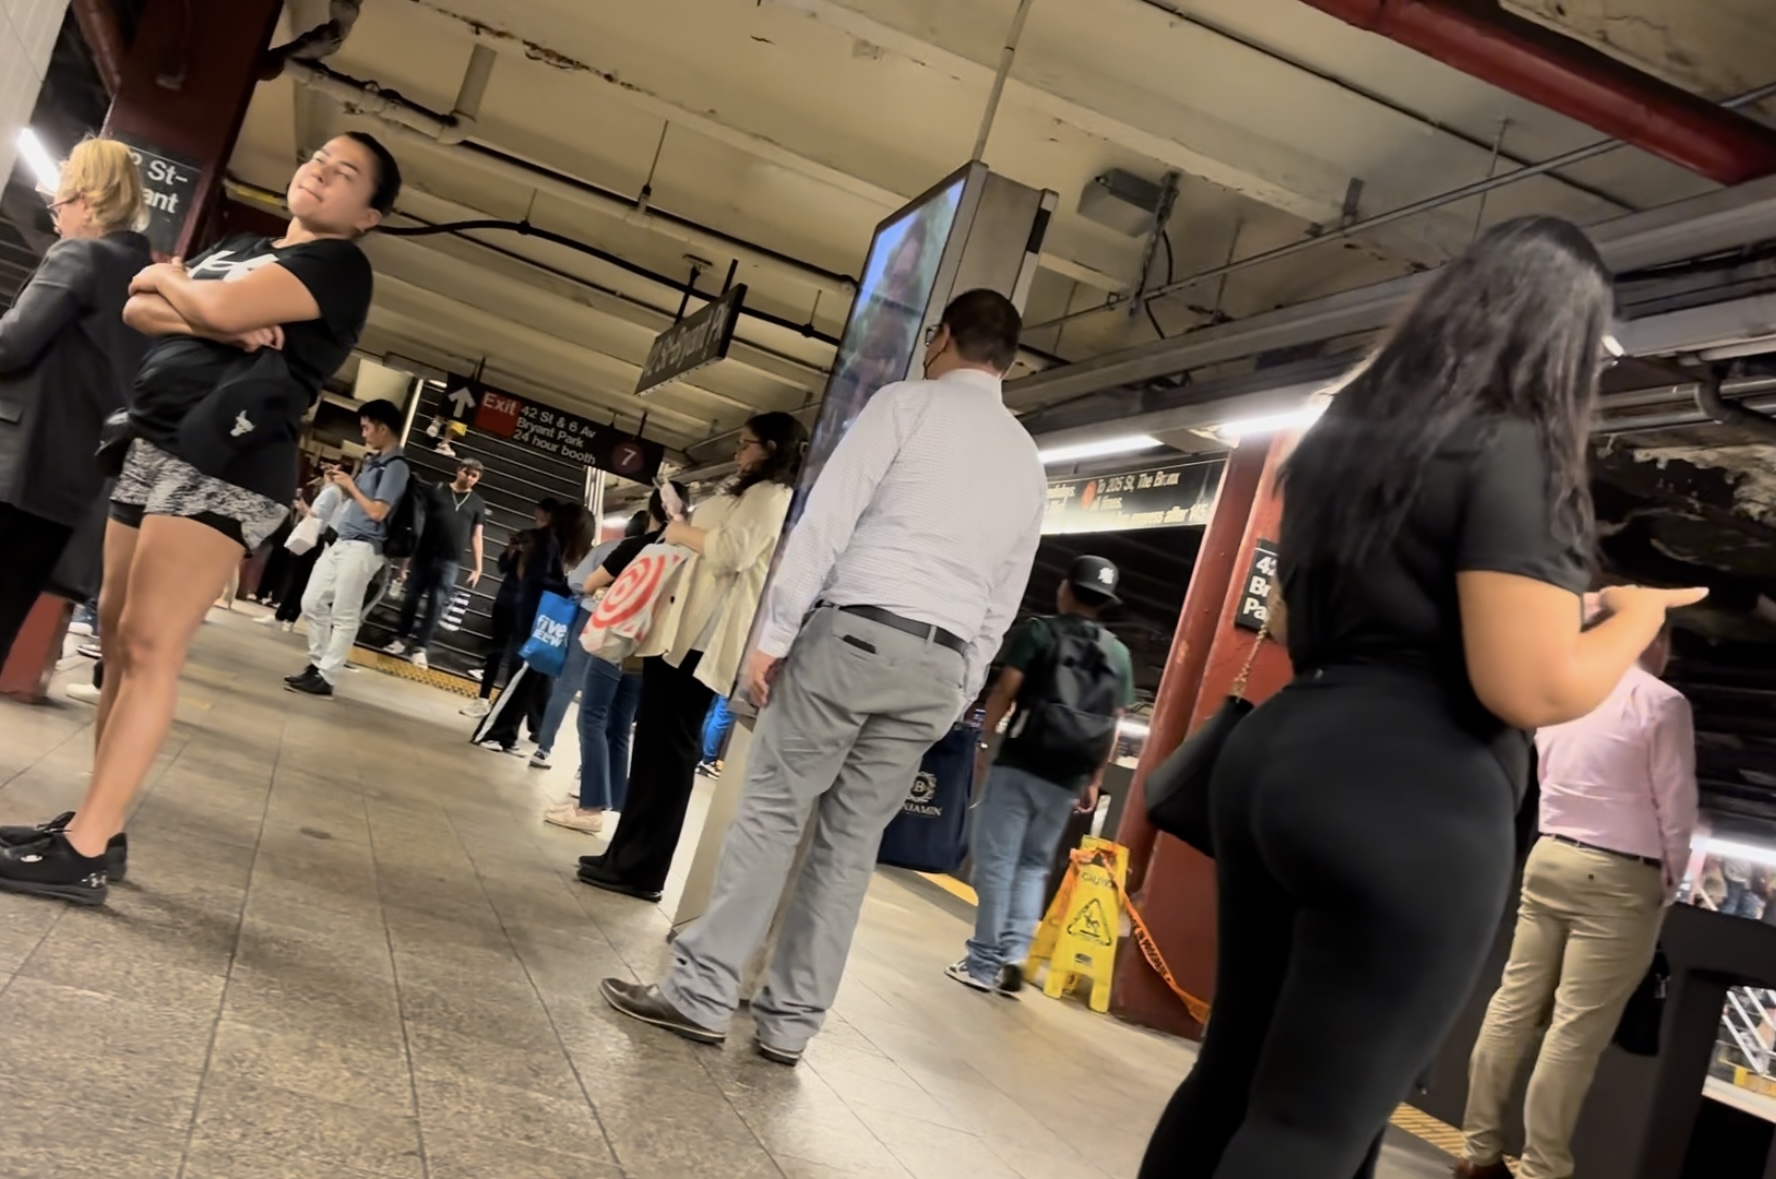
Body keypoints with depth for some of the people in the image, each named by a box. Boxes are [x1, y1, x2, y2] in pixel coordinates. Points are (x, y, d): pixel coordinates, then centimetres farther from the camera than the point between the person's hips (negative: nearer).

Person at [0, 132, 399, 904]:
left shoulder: (339, 266, -4)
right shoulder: (236, 249, 22)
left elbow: (217, 309, -17)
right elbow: (139, 309, 11)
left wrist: (169, 280, 5)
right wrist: (221, 327, -8)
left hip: (224, 463, -8)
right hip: (150, 448, 9)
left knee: (149, 645, -12)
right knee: (116, 636, 7)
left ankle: (82, 853, -12)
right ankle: (97, 821, 14)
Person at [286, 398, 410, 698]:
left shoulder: (397, 466, -13)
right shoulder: (374, 461, 16)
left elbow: (378, 511, -18)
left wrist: (351, 485, -7)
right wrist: (342, 484, 9)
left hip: (362, 548, -10)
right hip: (341, 542, 10)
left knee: (344, 616, -5)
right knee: (312, 603, 12)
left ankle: (326, 678, -2)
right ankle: (317, 665, 21)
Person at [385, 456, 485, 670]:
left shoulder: (478, 504, 9)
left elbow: (477, 536, 8)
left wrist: (477, 567, 2)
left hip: (450, 563, 0)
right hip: (423, 555, 0)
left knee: (436, 605, -2)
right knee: (412, 598, 7)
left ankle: (420, 648, 3)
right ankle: (400, 639, 18)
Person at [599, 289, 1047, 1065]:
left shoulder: (908, 403, 1)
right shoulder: (1028, 463, 18)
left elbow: (826, 519, -8)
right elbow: (1002, 606, 17)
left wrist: (773, 634, -7)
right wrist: (957, 697, 21)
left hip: (856, 630, -5)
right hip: (941, 663, 5)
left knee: (771, 810, 0)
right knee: (851, 841, 8)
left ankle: (702, 994, 1)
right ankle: (790, 1022, 12)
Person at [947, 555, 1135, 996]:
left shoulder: (1039, 631, 1)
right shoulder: (1119, 655, 10)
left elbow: (1005, 691, -7)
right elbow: (1113, 726, 9)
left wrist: (982, 743, 1)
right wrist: (1093, 782, 16)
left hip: (1020, 764, -4)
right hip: (1066, 779, 4)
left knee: (997, 861, 1)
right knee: (1034, 866, 15)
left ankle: (985, 962, 2)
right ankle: (1014, 956, 3)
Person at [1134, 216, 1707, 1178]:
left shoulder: (1346, 433, 15)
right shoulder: (1510, 450, -11)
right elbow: (1531, 689, -19)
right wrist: (1634, 618, 1)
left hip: (1281, 758, 8)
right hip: (1412, 804, -8)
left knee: (1230, 1073, 16)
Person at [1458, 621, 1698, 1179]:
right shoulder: (1662, 703, -9)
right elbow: (1675, 806, -6)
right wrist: (1670, 881, 6)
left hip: (1549, 857, 6)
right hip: (1619, 878, -6)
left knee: (1514, 1005, 8)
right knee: (1578, 1029, -2)